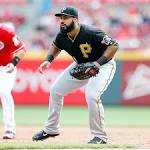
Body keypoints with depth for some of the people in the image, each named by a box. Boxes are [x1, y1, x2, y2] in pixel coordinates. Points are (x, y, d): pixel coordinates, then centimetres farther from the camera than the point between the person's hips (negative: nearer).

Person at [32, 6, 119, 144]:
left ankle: (100, 136, -14)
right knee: (56, 90, 8)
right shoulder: (62, 36, -12)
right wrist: (49, 60, -6)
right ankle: (51, 129, 25)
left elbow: (114, 45, -28)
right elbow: (56, 46, 12)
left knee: (92, 95, -30)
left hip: (103, 65, -8)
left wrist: (98, 63, -37)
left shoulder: (91, 33, -32)